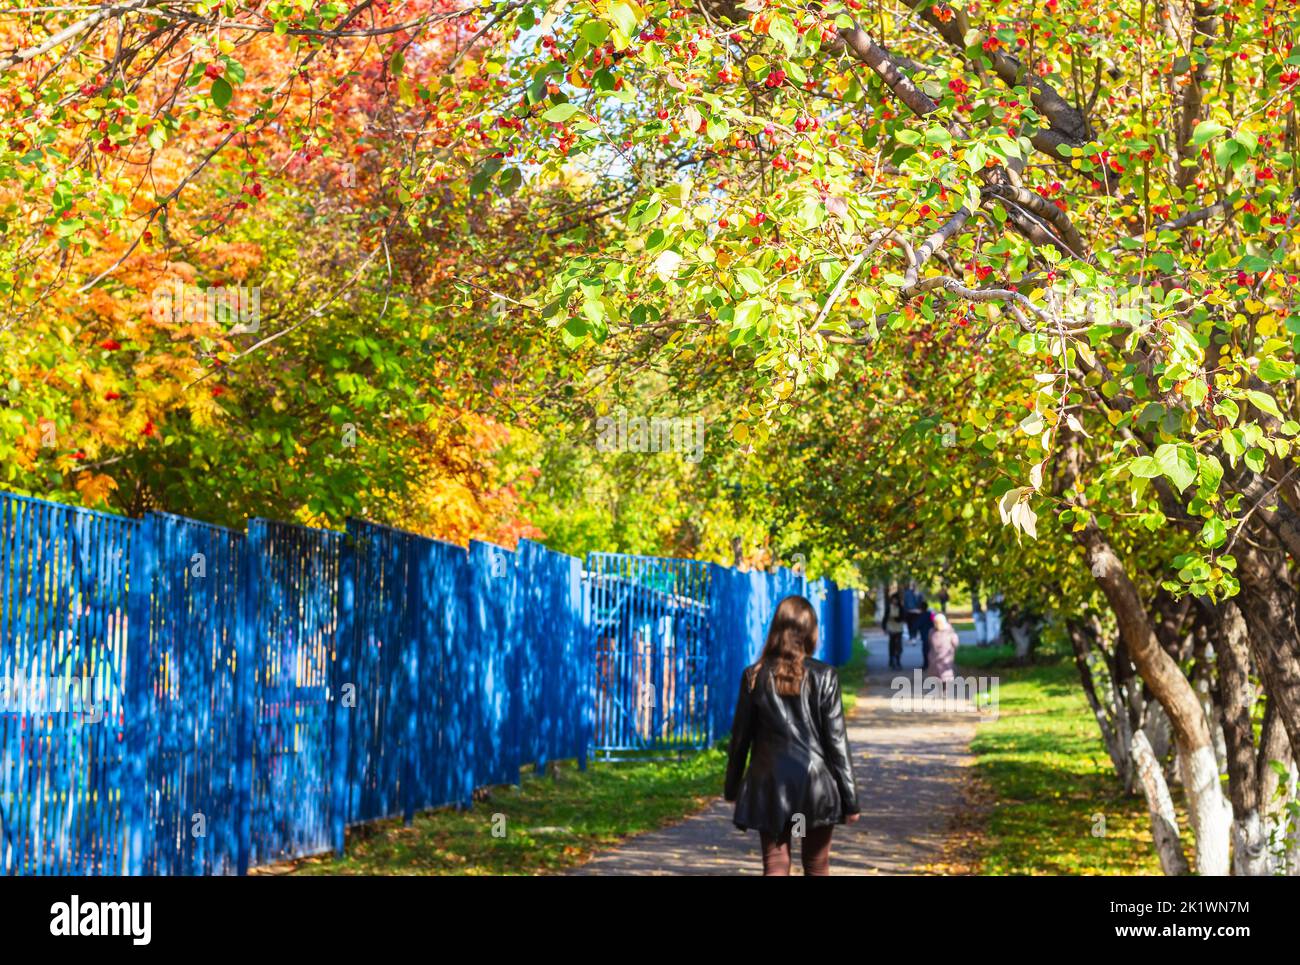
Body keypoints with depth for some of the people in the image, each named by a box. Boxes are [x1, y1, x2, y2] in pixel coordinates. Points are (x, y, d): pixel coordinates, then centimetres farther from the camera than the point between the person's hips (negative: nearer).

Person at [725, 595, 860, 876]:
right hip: (816, 785, -1)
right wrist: (849, 798, 0)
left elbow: (740, 736, 3)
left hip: (770, 786, 1)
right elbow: (836, 740, -6)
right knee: (817, 867, 12)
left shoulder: (755, 676, -2)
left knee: (775, 866, 3)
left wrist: (732, 788, 15)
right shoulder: (823, 676, -7)